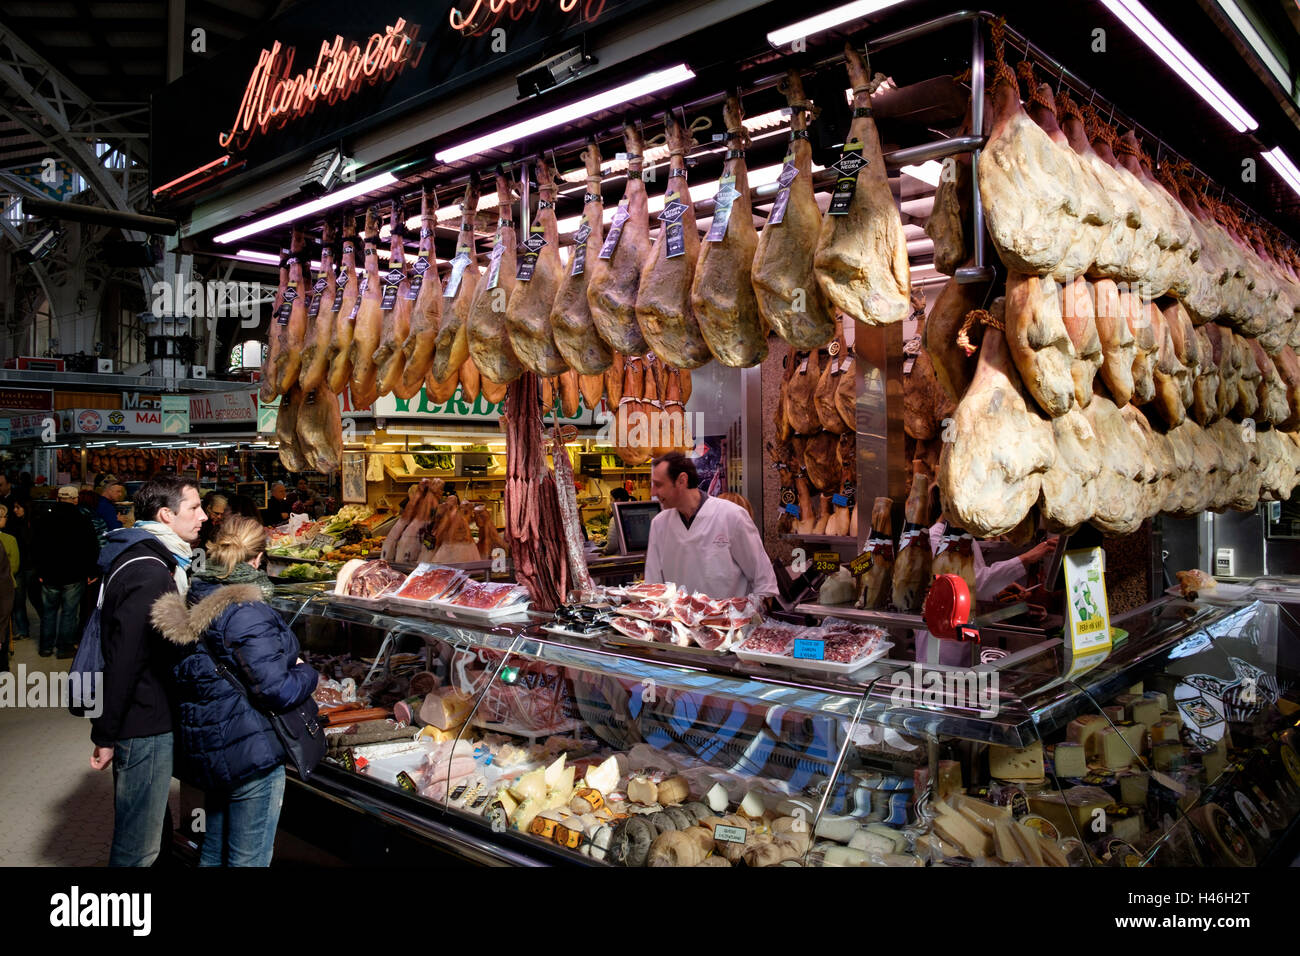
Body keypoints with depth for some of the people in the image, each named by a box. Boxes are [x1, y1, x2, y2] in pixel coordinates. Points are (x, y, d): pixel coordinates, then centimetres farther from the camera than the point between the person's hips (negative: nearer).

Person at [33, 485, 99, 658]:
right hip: (74, 576, -3)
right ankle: (65, 647, 9)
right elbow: (92, 550, -5)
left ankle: (46, 647, 21)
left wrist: (40, 572, 11)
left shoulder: (44, 520, 0)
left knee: (48, 611, 15)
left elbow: (37, 548, 5)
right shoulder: (84, 522, -8)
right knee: (69, 612, 5)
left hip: (50, 575, 3)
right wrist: (90, 572, 4)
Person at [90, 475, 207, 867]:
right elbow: (123, 662, -24)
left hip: (149, 719, 10)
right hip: (144, 728, -10)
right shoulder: (149, 574, -22)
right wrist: (105, 736, -18)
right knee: (139, 847, 2)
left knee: (150, 827, 22)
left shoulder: (150, 561, 11)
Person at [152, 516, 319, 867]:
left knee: (214, 850, 24)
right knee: (249, 858, 6)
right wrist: (306, 673, -5)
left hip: (205, 750, 9)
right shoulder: (247, 613, -23)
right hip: (250, 752, -9)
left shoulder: (193, 603, 4)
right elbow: (275, 691, -25)